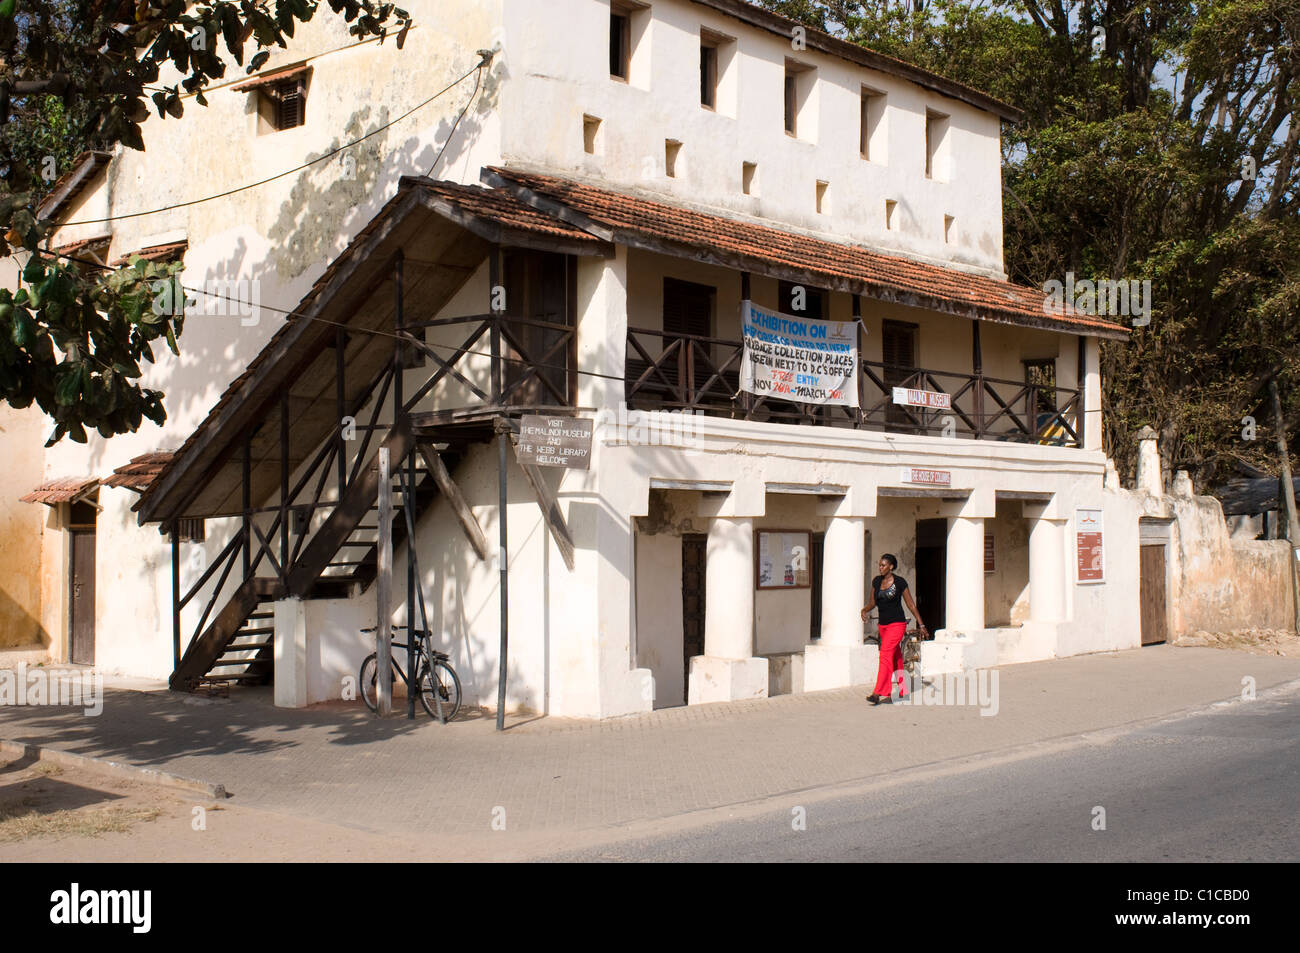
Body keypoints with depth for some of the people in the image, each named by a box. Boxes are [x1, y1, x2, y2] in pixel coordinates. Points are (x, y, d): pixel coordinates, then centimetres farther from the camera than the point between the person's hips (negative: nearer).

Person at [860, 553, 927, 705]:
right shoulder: (876, 581, 8)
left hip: (897, 624, -6)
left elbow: (911, 605, -1)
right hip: (883, 624, 6)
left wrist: (921, 624, 1)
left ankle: (877, 694, -22)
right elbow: (873, 602, 15)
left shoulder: (900, 582, -7)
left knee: (885, 655, -17)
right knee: (896, 659, 13)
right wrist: (864, 610, -8)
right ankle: (904, 691, 23)